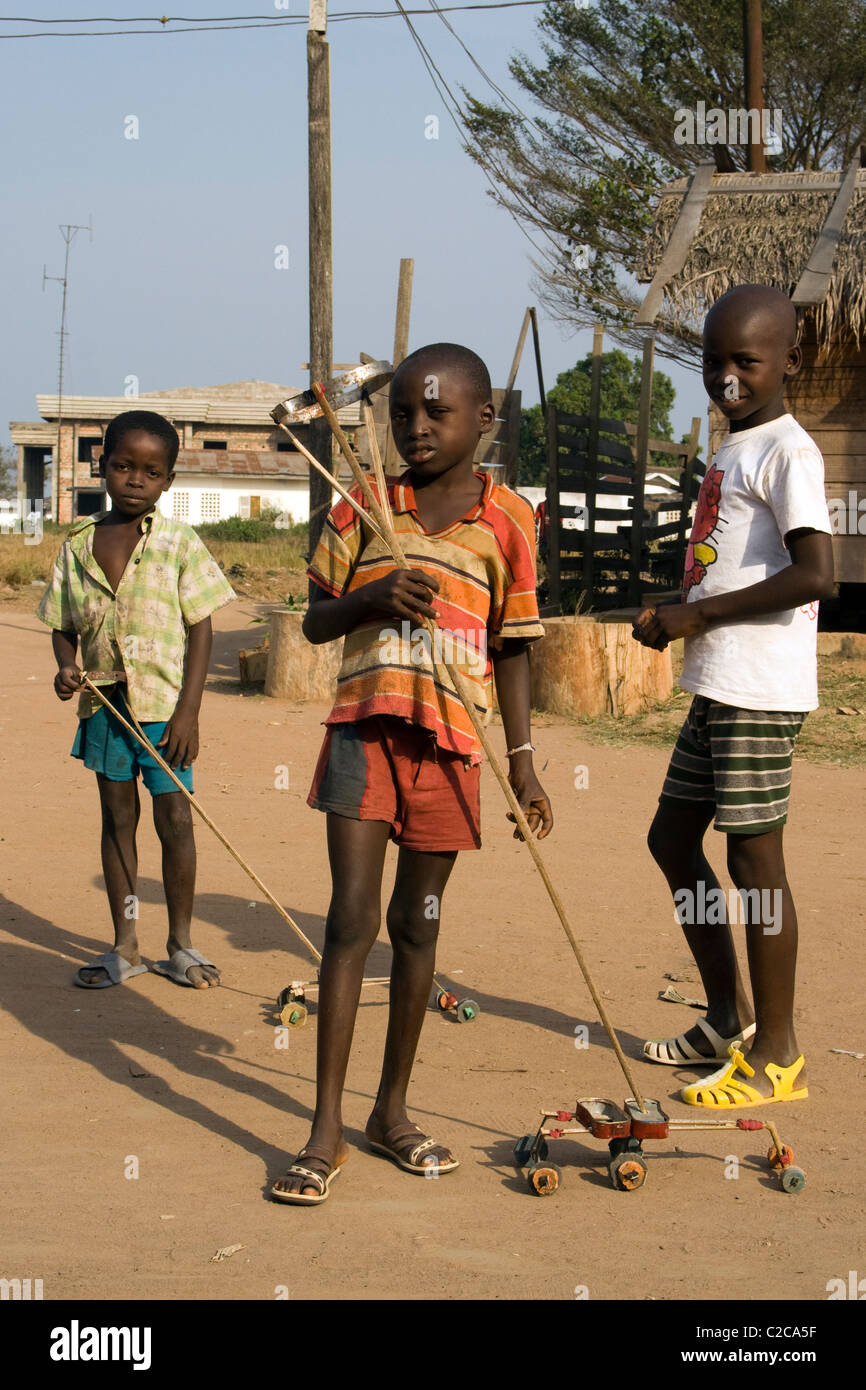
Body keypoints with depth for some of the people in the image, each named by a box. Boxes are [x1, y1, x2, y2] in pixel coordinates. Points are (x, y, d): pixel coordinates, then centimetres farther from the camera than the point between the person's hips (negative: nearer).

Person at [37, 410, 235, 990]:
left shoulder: (179, 543, -5)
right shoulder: (78, 546, 4)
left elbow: (200, 629, -5)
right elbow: (64, 626, 11)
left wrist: (188, 709, -11)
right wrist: (66, 666, -11)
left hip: (164, 704, -3)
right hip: (103, 702, 3)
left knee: (175, 818, 1)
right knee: (118, 818, 10)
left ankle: (180, 944, 15)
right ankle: (125, 946, 19)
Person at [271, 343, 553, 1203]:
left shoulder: (507, 520, 2)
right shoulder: (362, 508, 4)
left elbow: (512, 648, 7)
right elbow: (316, 620, 8)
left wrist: (522, 763, 4)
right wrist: (371, 596, -13)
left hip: (449, 741, 1)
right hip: (365, 726, -1)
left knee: (417, 923, 10)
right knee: (352, 917, -7)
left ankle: (392, 1110, 23)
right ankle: (326, 1130, -3)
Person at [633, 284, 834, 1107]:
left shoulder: (787, 451, -13)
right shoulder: (733, 452, 17)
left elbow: (815, 575, -25)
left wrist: (697, 613, -17)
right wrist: (671, 619, 7)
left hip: (760, 690, -10)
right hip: (716, 684, 10)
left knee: (754, 857, -4)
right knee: (673, 838, 16)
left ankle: (777, 1056, 6)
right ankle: (729, 1019, 28)